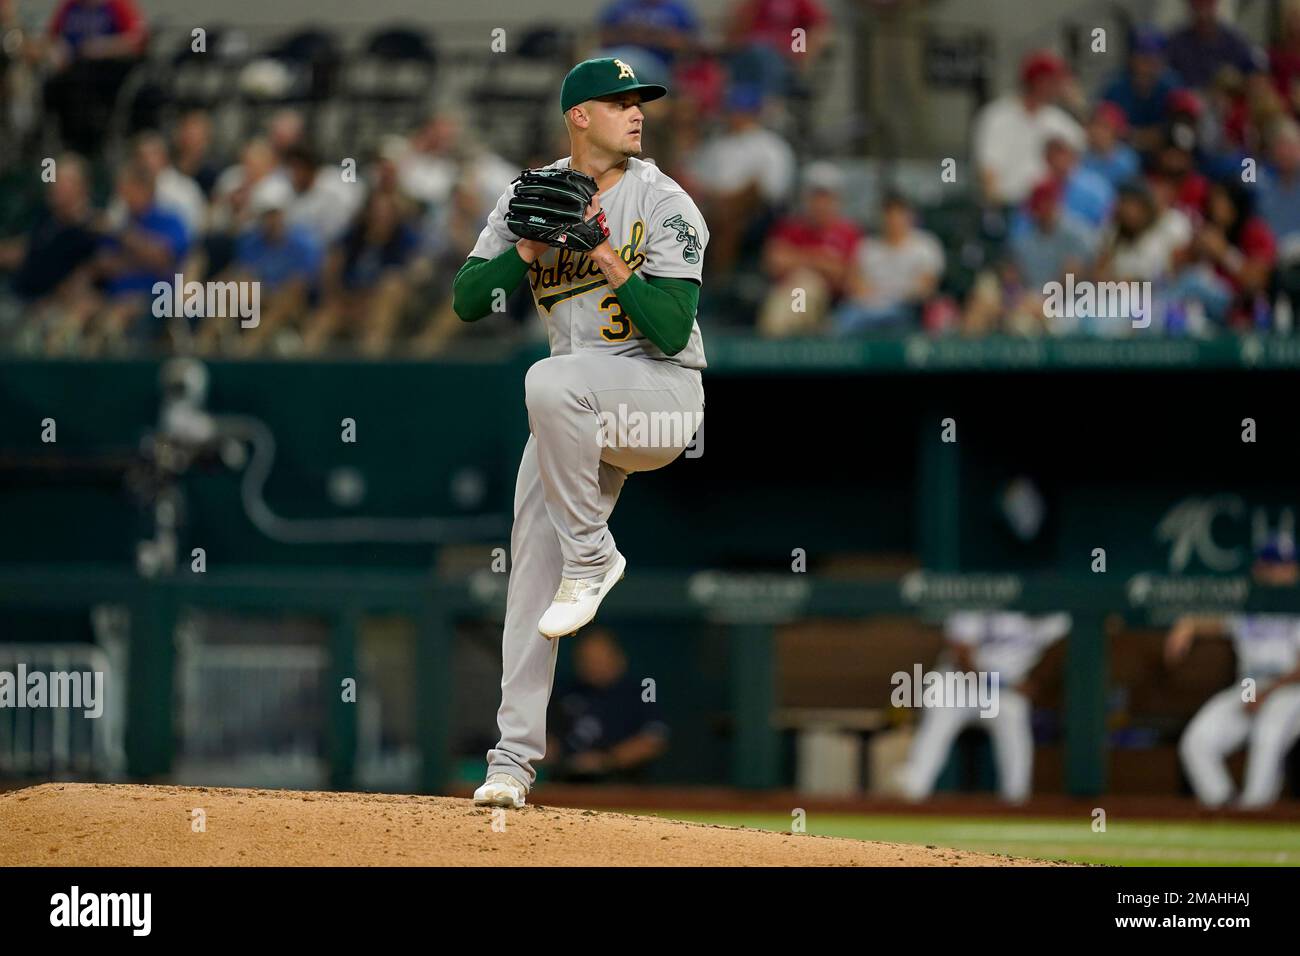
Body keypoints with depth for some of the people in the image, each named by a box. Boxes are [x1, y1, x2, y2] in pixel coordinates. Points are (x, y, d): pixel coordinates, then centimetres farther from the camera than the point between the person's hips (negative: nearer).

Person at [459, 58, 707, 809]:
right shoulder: (533, 197, 7)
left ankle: (591, 555, -18)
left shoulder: (663, 204, -8)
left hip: (664, 391, -5)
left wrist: (608, 255, -23)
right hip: (579, 412, 5)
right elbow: (467, 302, 2)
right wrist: (530, 249, -13)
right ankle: (515, 757, 1)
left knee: (552, 381, -35)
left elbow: (673, 330, -16)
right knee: (532, 569, -3)